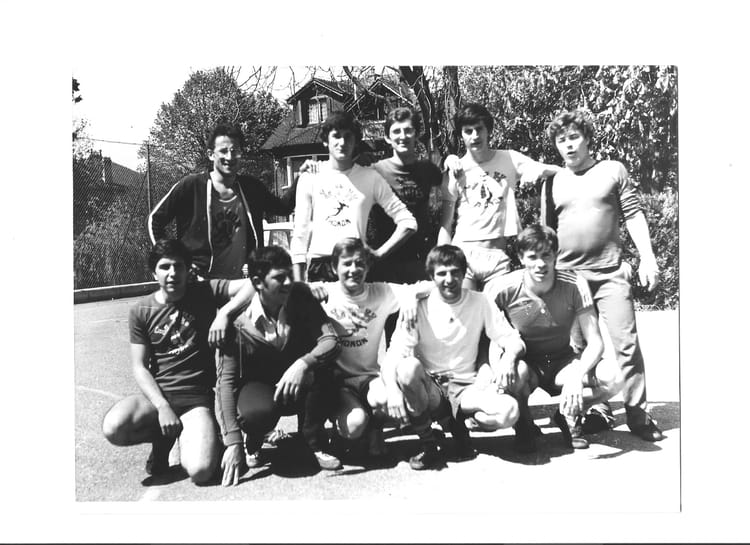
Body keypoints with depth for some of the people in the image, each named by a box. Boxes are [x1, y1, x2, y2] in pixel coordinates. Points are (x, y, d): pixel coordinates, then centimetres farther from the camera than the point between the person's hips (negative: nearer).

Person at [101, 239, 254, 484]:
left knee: (200, 471, -25)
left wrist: (224, 313, -26)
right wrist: (162, 407, -14)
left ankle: (185, 438, 13)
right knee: (113, 428, -29)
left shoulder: (204, 293, -2)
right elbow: (140, 367, -1)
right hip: (157, 394, 2)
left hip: (197, 397, -2)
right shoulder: (141, 311, 2)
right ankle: (163, 438, 6)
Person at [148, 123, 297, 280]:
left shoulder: (251, 187, 5)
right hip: (201, 283, -3)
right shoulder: (191, 186, -6)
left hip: (242, 283, 4)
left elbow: (283, 207, 21)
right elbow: (155, 219, 2)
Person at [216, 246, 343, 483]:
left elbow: (330, 340, -22)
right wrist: (233, 442, -26)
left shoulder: (300, 296, -14)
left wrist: (303, 364, -43)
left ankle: (316, 445, -9)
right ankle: (253, 444, 3)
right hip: (257, 386, -2)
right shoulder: (239, 323, -20)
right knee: (261, 411, -37)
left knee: (319, 365, -31)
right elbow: (227, 380, -20)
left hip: (298, 386, 2)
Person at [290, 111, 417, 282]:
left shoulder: (370, 178, 6)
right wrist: (298, 284, 2)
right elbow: (300, 234, 7)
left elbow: (408, 222, 6)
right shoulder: (309, 178, 7)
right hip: (319, 266, 1)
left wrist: (379, 253, -2)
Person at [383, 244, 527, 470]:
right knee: (407, 367, -34)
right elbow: (395, 352, -14)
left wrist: (508, 359, -25)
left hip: (466, 388, 1)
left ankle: (458, 424, 5)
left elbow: (514, 341, -2)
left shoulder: (480, 303, -1)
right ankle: (427, 444, -10)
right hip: (428, 388, 0)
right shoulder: (419, 306, -5)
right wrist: (392, 388, -32)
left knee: (508, 410, -29)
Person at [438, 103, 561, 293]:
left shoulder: (510, 159, 6)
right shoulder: (455, 171, 4)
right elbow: (446, 224, 4)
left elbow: (552, 170, -1)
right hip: (463, 253, 0)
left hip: (498, 255, 1)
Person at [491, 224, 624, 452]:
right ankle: (523, 425, -1)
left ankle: (568, 415, 5)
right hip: (524, 363, -1)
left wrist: (577, 375, -38)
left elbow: (595, 342, -18)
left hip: (562, 363, 2)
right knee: (506, 379, -38)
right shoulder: (505, 288, -19)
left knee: (613, 377, -27)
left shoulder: (574, 286, -17)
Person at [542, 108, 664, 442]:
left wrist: (647, 258, -5)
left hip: (611, 273, -2)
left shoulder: (613, 171, 5)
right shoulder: (552, 182, 11)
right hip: (568, 275, 2)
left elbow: (634, 215, 3)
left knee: (627, 344, -4)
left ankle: (638, 414, 8)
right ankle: (596, 411, 18)